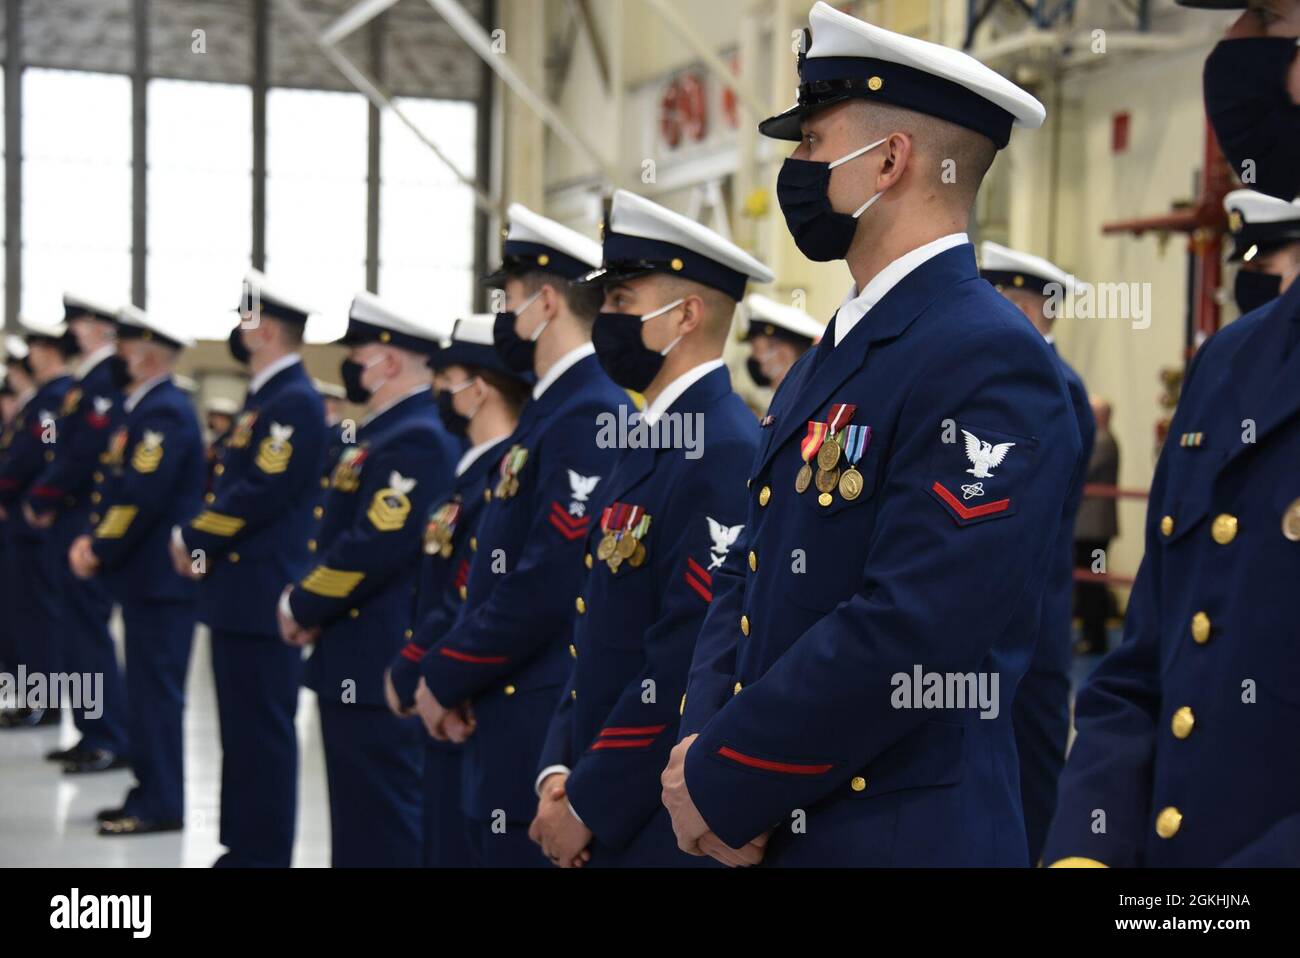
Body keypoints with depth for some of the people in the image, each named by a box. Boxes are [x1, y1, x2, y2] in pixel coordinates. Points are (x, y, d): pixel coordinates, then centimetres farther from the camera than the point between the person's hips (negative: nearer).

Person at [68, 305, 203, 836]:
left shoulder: (166, 412, -16)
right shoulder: (145, 408, 15)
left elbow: (140, 495, -22)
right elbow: (116, 485, 18)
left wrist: (100, 551, -13)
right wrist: (93, 538, 3)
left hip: (161, 576, -10)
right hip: (146, 574, 10)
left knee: (156, 688, -5)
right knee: (147, 687, 14)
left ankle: (160, 805, 1)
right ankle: (151, 793, 21)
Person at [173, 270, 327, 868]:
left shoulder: (295, 402, -14)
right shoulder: (263, 397, 17)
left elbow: (261, 492, -21)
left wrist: (192, 539, -11)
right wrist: (196, 539, 5)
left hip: (263, 596, -10)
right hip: (237, 592, 10)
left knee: (262, 730, -5)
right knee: (241, 728, 15)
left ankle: (262, 855, 2)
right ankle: (243, 848, 24)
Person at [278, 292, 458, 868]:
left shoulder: (415, 441, -17)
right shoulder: (386, 435, 16)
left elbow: (376, 546, -24)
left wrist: (302, 607, -11)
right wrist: (304, 600, 7)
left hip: (381, 673, -10)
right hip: (359, 666, 10)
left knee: (383, 826, -5)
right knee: (361, 820, 16)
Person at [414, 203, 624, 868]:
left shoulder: (590, 416, -17)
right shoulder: (549, 410, 15)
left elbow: (548, 586, -23)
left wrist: (443, 677, -12)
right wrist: (451, 675, 8)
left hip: (546, 731, -10)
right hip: (507, 721, 10)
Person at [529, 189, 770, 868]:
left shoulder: (725, 454, -18)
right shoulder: (652, 443, 12)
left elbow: (693, 660, -23)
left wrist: (587, 805, -17)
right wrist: (559, 770, 4)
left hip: (666, 827, -8)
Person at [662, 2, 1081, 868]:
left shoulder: (990, 362, -17)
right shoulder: (823, 367, 12)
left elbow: (908, 632, -24)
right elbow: (746, 585, 12)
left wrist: (722, 786, -15)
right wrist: (703, 751, -6)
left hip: (900, 835, -8)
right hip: (765, 827, 8)